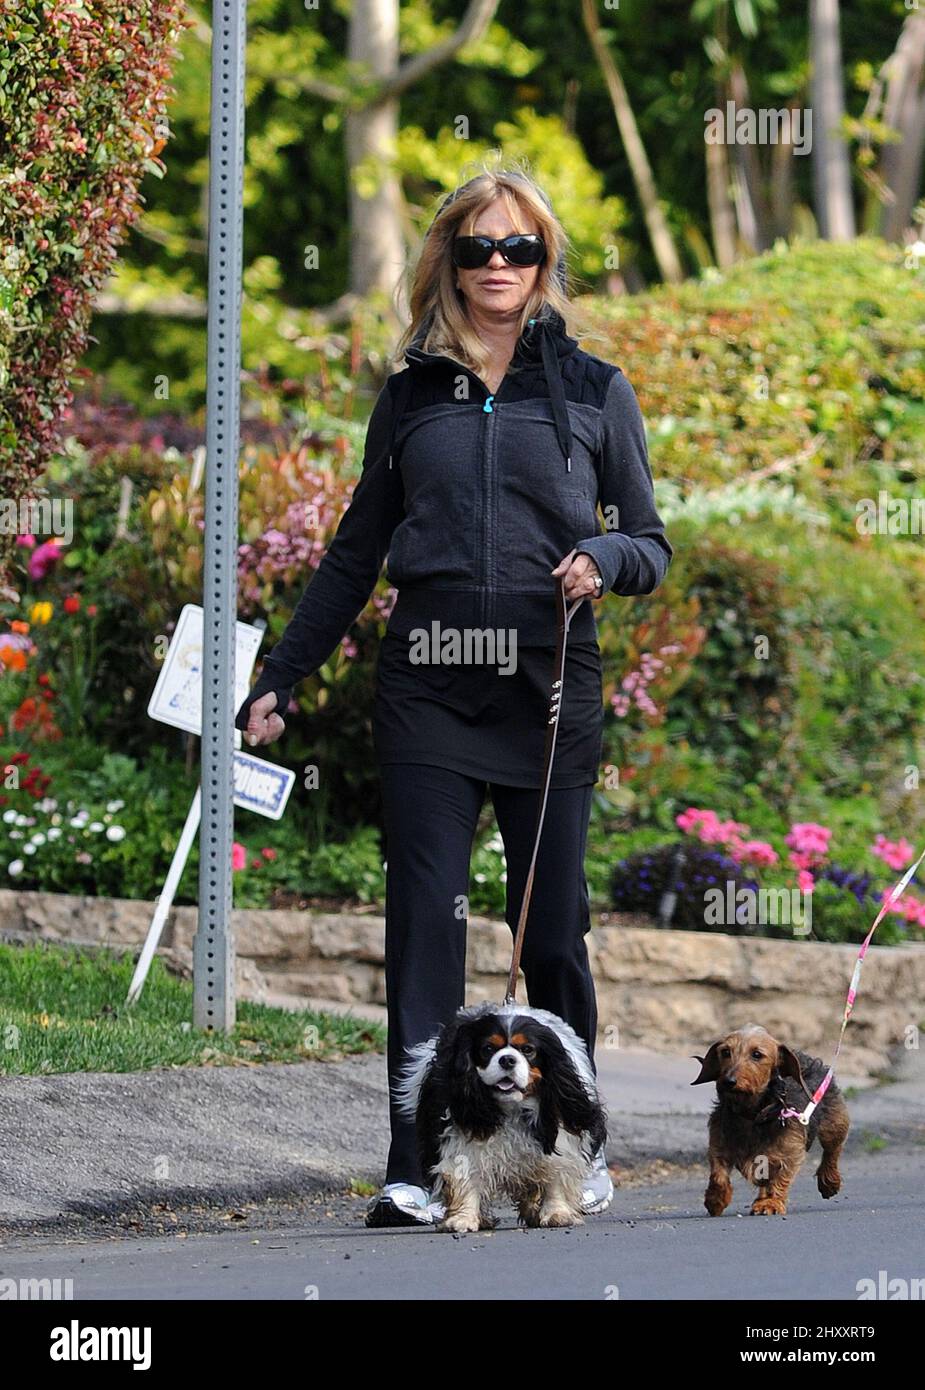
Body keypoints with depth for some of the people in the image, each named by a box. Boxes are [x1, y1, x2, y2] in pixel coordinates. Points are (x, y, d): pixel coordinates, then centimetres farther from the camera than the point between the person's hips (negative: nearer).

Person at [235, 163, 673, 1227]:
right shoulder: (410, 398, 12)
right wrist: (277, 679, 15)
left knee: (552, 931, 2)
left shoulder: (594, 392, 9)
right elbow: (354, 559, 18)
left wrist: (606, 561, -12)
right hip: (427, 693, 1)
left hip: (549, 695, -1)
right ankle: (416, 1169, -11)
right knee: (425, 921, -8)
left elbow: (650, 546, 11)